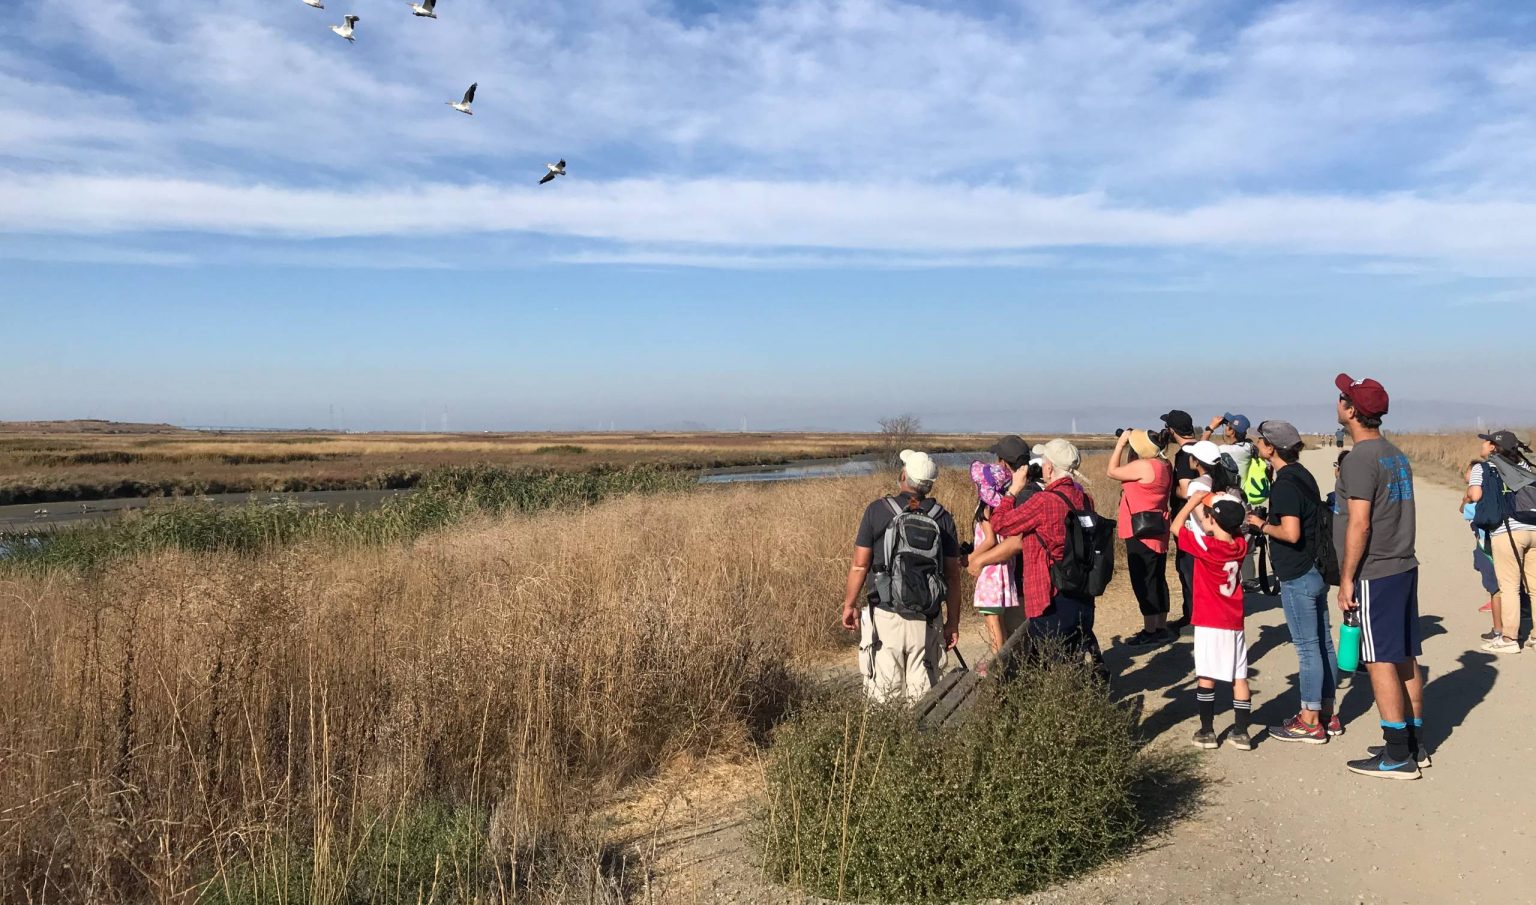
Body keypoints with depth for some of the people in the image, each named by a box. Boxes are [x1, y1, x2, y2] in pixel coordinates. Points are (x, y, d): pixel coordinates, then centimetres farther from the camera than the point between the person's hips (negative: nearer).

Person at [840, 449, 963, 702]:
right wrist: (953, 622, 10)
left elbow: (860, 565, -3)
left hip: (885, 616, -2)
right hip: (926, 621, 2)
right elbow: (952, 575, 4)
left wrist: (849, 605, 8)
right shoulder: (943, 518, 3)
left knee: (883, 696, 3)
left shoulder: (877, 511, -3)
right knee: (923, 697, 9)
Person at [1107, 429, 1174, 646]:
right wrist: (1124, 444, 11)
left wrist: (1120, 444, -2)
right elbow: (1126, 472, 18)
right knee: (1157, 580, 14)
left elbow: (1113, 472, -9)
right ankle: (1161, 628, 22)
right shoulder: (1163, 465, 9)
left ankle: (1150, 631, 1)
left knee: (1143, 582, -3)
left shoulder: (1143, 466, -20)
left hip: (1141, 533, -10)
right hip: (1156, 531, 10)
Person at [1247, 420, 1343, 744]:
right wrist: (1267, 524, 13)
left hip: (1297, 577, -10)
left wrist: (1262, 525, -11)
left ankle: (1310, 722, 5)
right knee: (1323, 643, 13)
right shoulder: (1303, 475, 12)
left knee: (1308, 647, -3)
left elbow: (1291, 533, -26)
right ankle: (1327, 714, 23)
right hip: (1316, 570, 10)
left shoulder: (1285, 484, -18)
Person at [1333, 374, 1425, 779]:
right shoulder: (1396, 455, 13)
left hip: (1374, 574, -9)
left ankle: (1397, 756, 0)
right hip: (1403, 567, 9)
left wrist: (1347, 578, -14)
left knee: (1381, 662, -4)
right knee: (1405, 659, 13)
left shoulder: (1360, 459, -15)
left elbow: (1359, 524, -19)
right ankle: (1413, 745, 21)